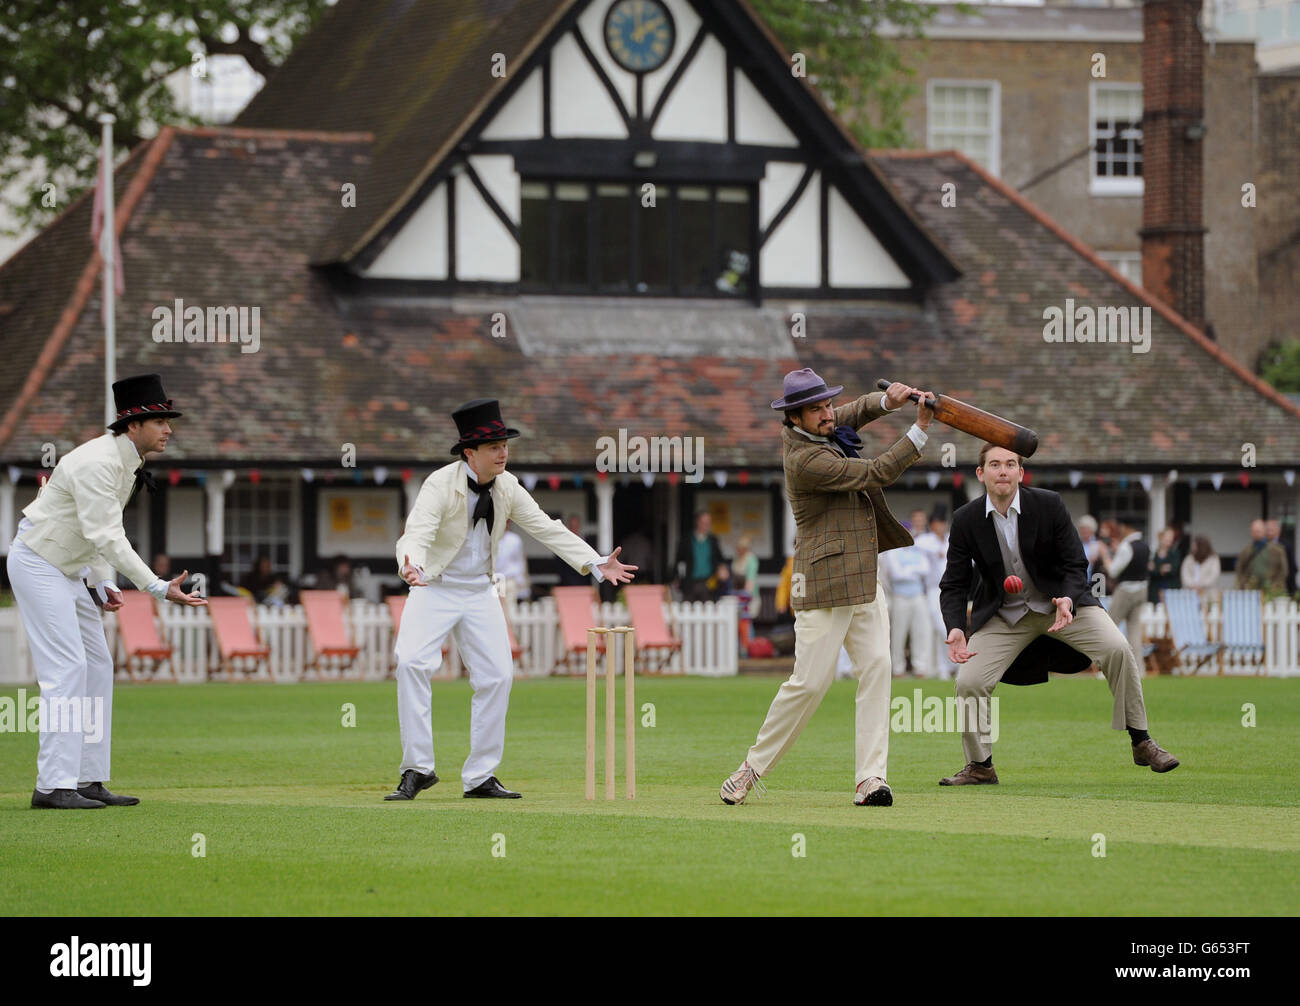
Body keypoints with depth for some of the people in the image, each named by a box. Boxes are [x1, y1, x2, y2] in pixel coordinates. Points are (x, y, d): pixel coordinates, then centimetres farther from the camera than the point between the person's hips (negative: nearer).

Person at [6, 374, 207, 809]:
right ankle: (54, 785, -16)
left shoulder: (127, 462, 8)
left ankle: (88, 780, 11)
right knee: (67, 668, -15)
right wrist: (159, 588, -35)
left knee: (96, 666, 8)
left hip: (68, 569, 10)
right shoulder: (98, 462, -24)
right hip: (38, 564, -10)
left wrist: (103, 584, 5)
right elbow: (105, 537, -31)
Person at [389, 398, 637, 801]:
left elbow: (547, 529, 1)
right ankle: (417, 768, -18)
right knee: (412, 663, -24)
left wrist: (596, 564, -9)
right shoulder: (441, 485, -19)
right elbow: (416, 533, -32)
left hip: (480, 593, 5)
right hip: (435, 588, -5)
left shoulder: (507, 488, -2)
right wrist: (412, 566, -55)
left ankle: (480, 776, 10)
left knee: (496, 675, -1)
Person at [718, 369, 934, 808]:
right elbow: (877, 473, -17)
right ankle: (753, 767, 10)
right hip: (824, 583, -9)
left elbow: (855, 413, 21)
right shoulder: (806, 460, -20)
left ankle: (870, 778, -8)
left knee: (876, 665, -4)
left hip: (862, 581, 9)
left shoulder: (810, 432, 6)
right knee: (810, 681, -7)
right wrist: (920, 429, -14)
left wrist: (886, 401, -2)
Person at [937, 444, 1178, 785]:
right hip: (1003, 614, 1)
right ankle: (980, 767, 7)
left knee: (1118, 650, -21)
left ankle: (1141, 743, -7)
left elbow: (1075, 564, -7)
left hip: (1059, 600, -1)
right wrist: (955, 629, -24)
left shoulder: (1049, 505, -13)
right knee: (969, 681, -15)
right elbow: (954, 585, -6)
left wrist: (1068, 600, -29)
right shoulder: (966, 521, -11)